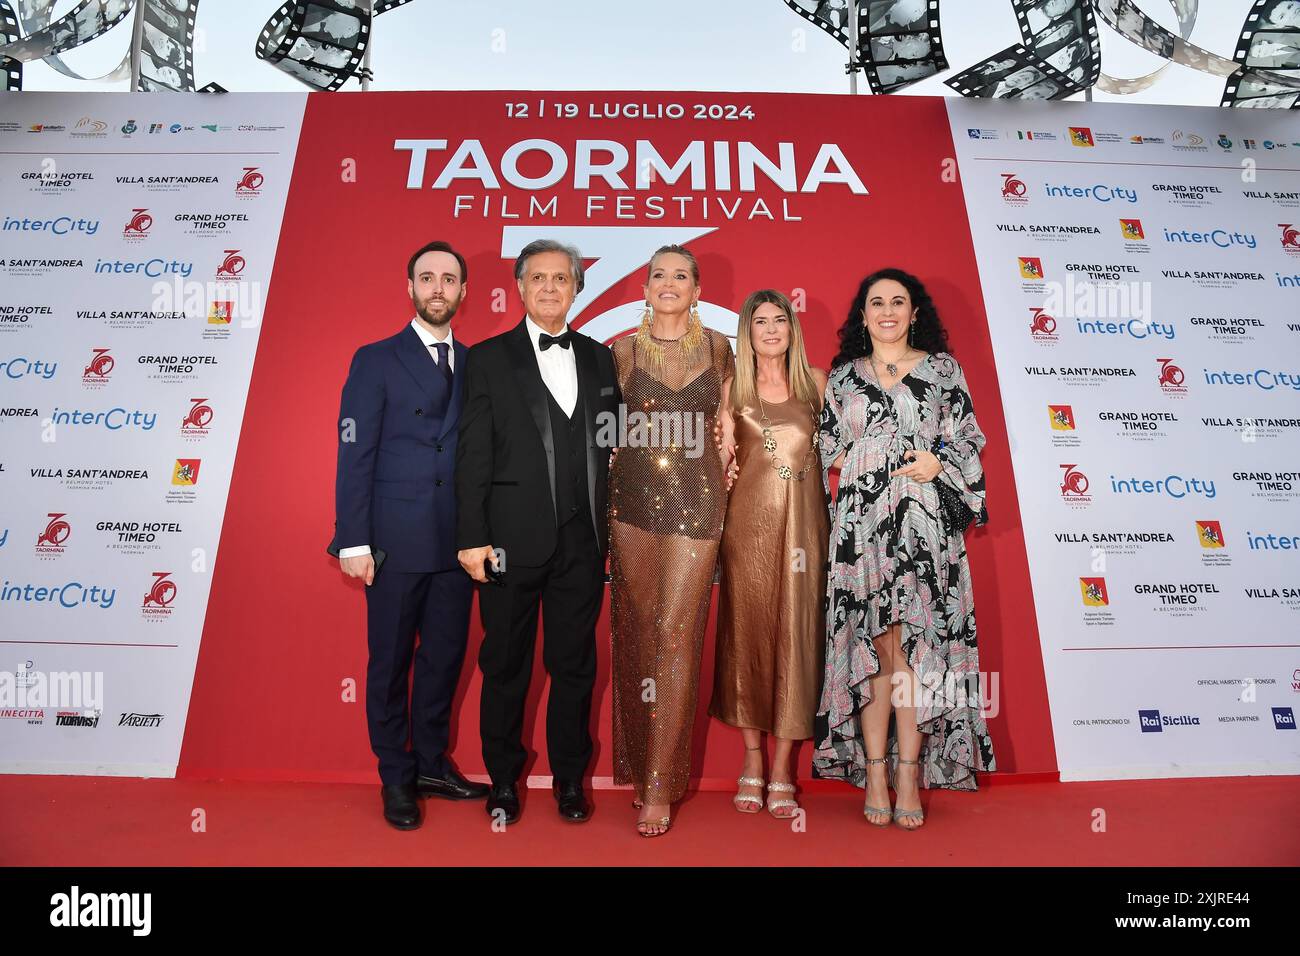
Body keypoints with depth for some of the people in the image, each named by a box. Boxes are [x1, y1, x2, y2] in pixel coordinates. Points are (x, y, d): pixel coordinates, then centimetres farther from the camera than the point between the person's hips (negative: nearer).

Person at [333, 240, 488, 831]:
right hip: (396, 541, -3)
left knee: (445, 658, 13)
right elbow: (355, 456, -5)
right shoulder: (375, 361, 0)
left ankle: (431, 764, 32)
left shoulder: (475, 364, 10)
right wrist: (353, 541, -10)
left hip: (457, 542, 4)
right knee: (390, 663, 9)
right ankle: (396, 778, 26)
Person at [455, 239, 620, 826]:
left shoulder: (598, 358, 11)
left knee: (574, 666, 12)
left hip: (582, 541, 3)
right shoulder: (490, 358, 2)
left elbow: (611, 443, 12)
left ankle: (569, 778, 30)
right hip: (513, 539, -2)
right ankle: (504, 781, 30)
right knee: (506, 667, 11)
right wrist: (472, 537, -9)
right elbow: (474, 455, -4)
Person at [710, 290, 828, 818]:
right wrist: (725, 465, -11)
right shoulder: (732, 388, 8)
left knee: (795, 634, 0)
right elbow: (723, 457, 8)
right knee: (746, 631, 4)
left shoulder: (815, 380, 10)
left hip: (803, 521, 1)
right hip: (748, 520, 0)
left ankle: (781, 772, 10)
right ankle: (751, 764, 18)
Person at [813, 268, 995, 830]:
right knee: (871, 644, 2)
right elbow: (828, 451, 16)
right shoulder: (842, 376, 13)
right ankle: (874, 770, 10)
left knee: (914, 643, -2)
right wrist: (849, 463, -2)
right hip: (861, 525, 1)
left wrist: (939, 462, -10)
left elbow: (966, 440, 7)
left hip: (924, 524, -1)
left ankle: (909, 773, 7)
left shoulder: (942, 369, 9)